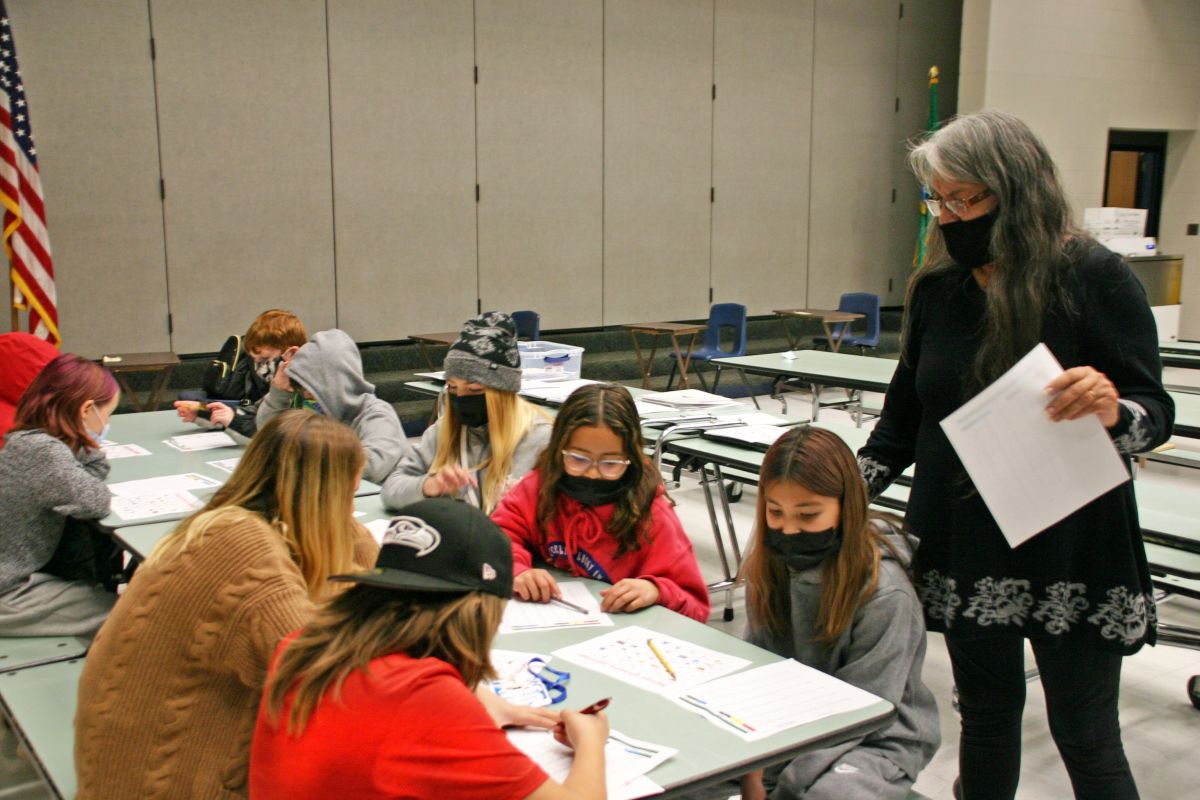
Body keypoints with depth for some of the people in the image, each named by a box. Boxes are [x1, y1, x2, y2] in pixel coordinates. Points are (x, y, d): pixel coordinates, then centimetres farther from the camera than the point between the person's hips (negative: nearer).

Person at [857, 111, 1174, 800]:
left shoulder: (1095, 279, -9)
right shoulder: (939, 288, 4)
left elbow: (1156, 413, -9)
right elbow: (907, 414, 13)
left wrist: (1113, 412, -31)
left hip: (1071, 557, -4)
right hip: (967, 552, 4)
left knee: (1086, 737, 7)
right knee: (986, 716, 16)